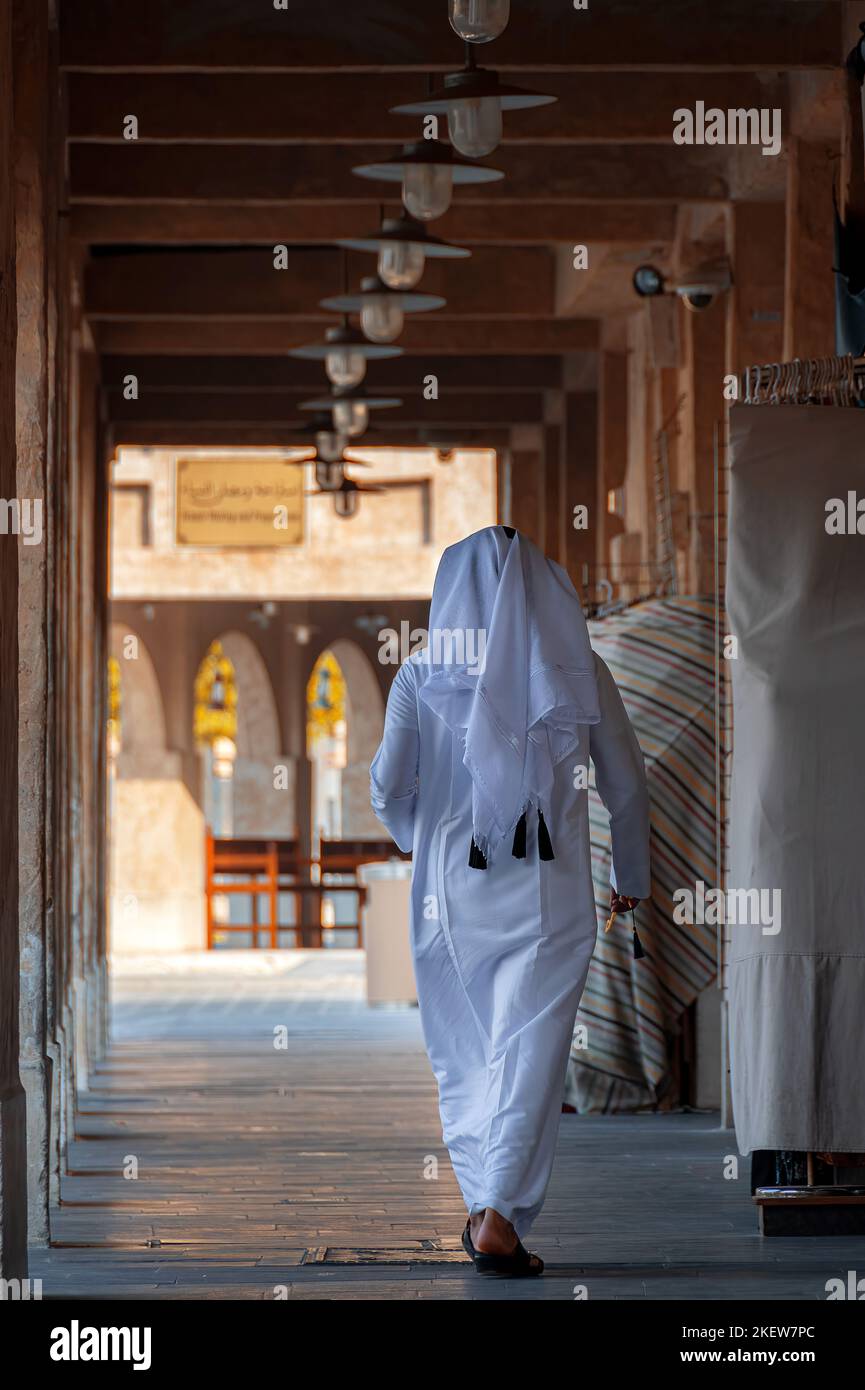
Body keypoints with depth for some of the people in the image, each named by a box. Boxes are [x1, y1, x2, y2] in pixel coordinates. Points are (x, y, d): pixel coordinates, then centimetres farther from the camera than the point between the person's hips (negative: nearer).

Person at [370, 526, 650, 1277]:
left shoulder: (422, 674, -1)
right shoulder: (579, 672, 1)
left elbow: (388, 784, -6)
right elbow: (627, 785, 7)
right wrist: (632, 875, 23)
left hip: (451, 890, 1)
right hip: (549, 896, -1)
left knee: (464, 1052, 16)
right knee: (530, 1052, -2)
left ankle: (483, 1205, 24)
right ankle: (501, 1220, -12)